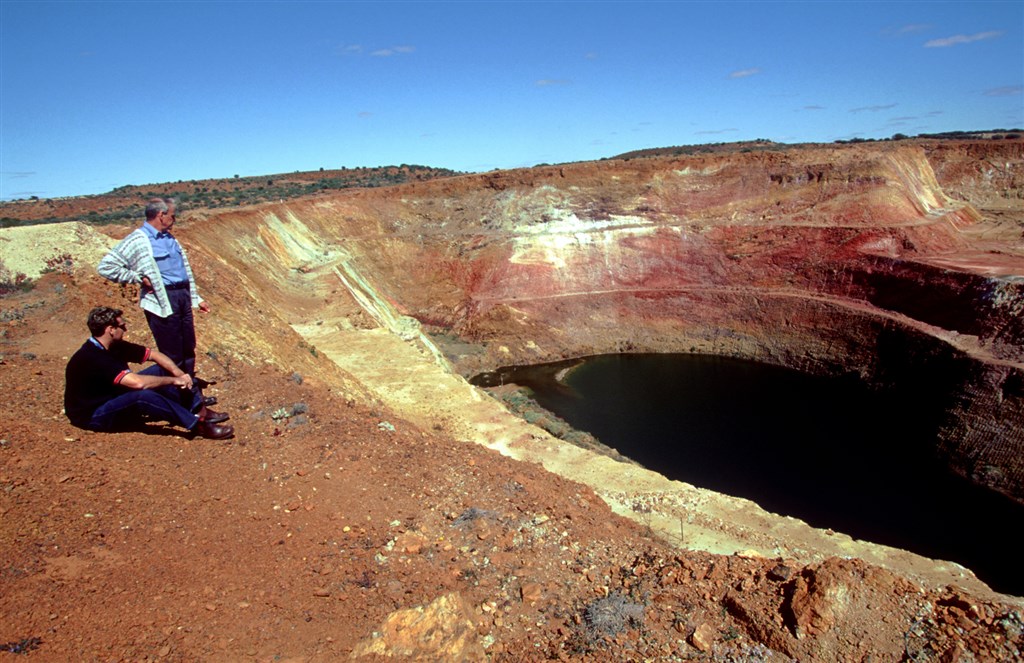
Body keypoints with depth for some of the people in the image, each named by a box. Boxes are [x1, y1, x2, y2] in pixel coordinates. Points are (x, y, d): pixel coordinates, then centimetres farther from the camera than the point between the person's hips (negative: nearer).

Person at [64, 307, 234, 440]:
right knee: (142, 396, -36)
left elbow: (155, 355, 3)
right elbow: (138, 382, -39)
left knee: (161, 370, -2)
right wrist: (173, 380, -27)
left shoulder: (115, 346, -2)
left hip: (114, 399, 10)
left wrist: (179, 373, -15)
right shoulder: (91, 358, -30)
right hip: (92, 417, -9)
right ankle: (199, 425, -29)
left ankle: (200, 411, -10)